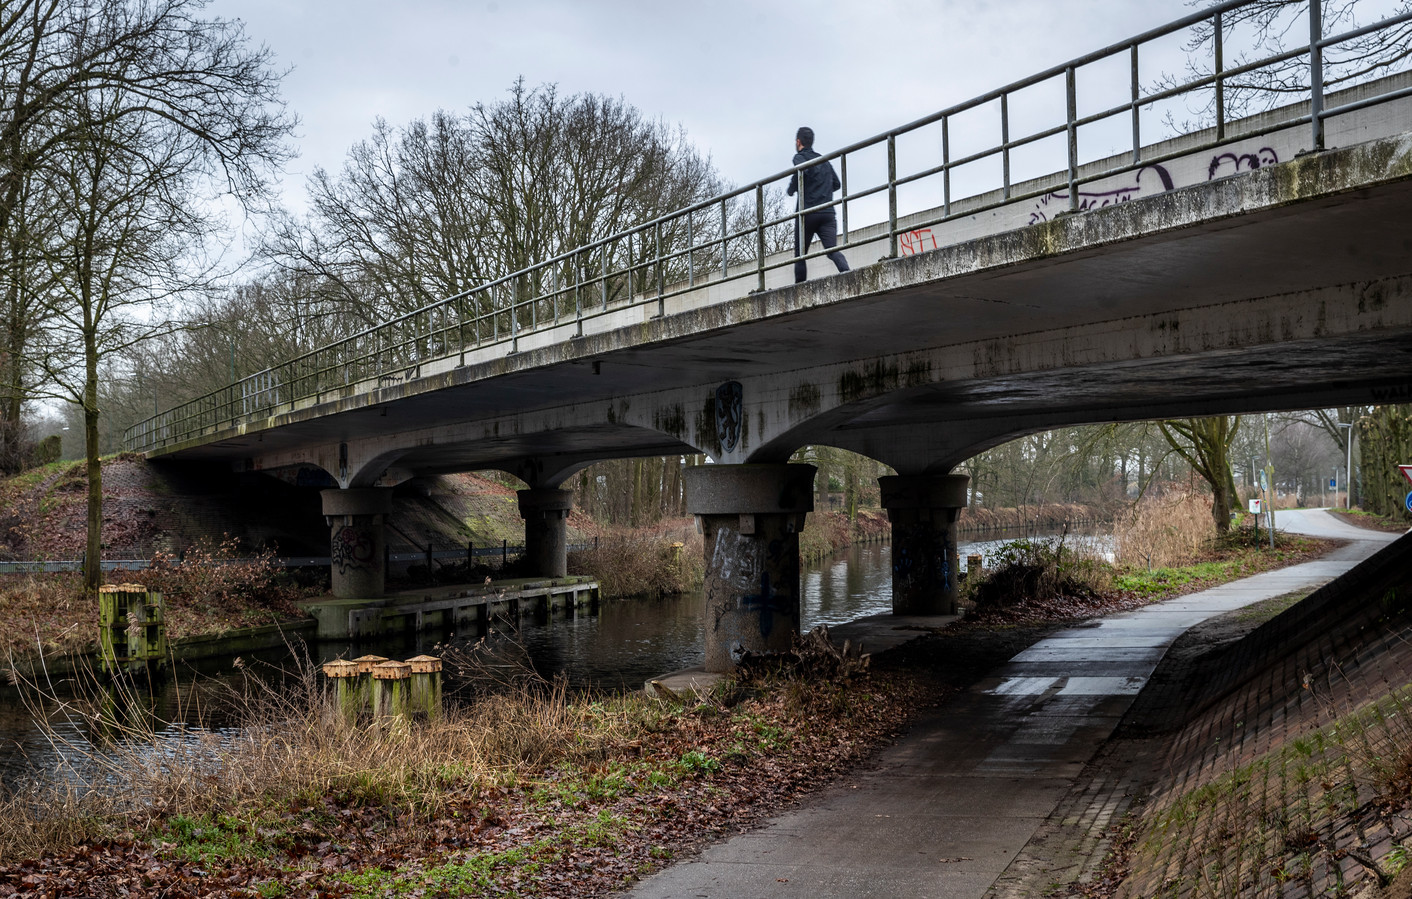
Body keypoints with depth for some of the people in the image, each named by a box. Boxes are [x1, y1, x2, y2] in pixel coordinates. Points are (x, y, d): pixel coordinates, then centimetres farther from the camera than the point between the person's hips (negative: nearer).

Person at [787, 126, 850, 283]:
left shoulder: (800, 157, 4)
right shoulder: (824, 161, 23)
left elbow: (801, 170, -19)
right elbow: (836, 184, 28)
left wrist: (790, 190, -4)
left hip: (807, 213, -4)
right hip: (828, 213, 4)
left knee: (800, 254, 6)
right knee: (832, 249, -9)